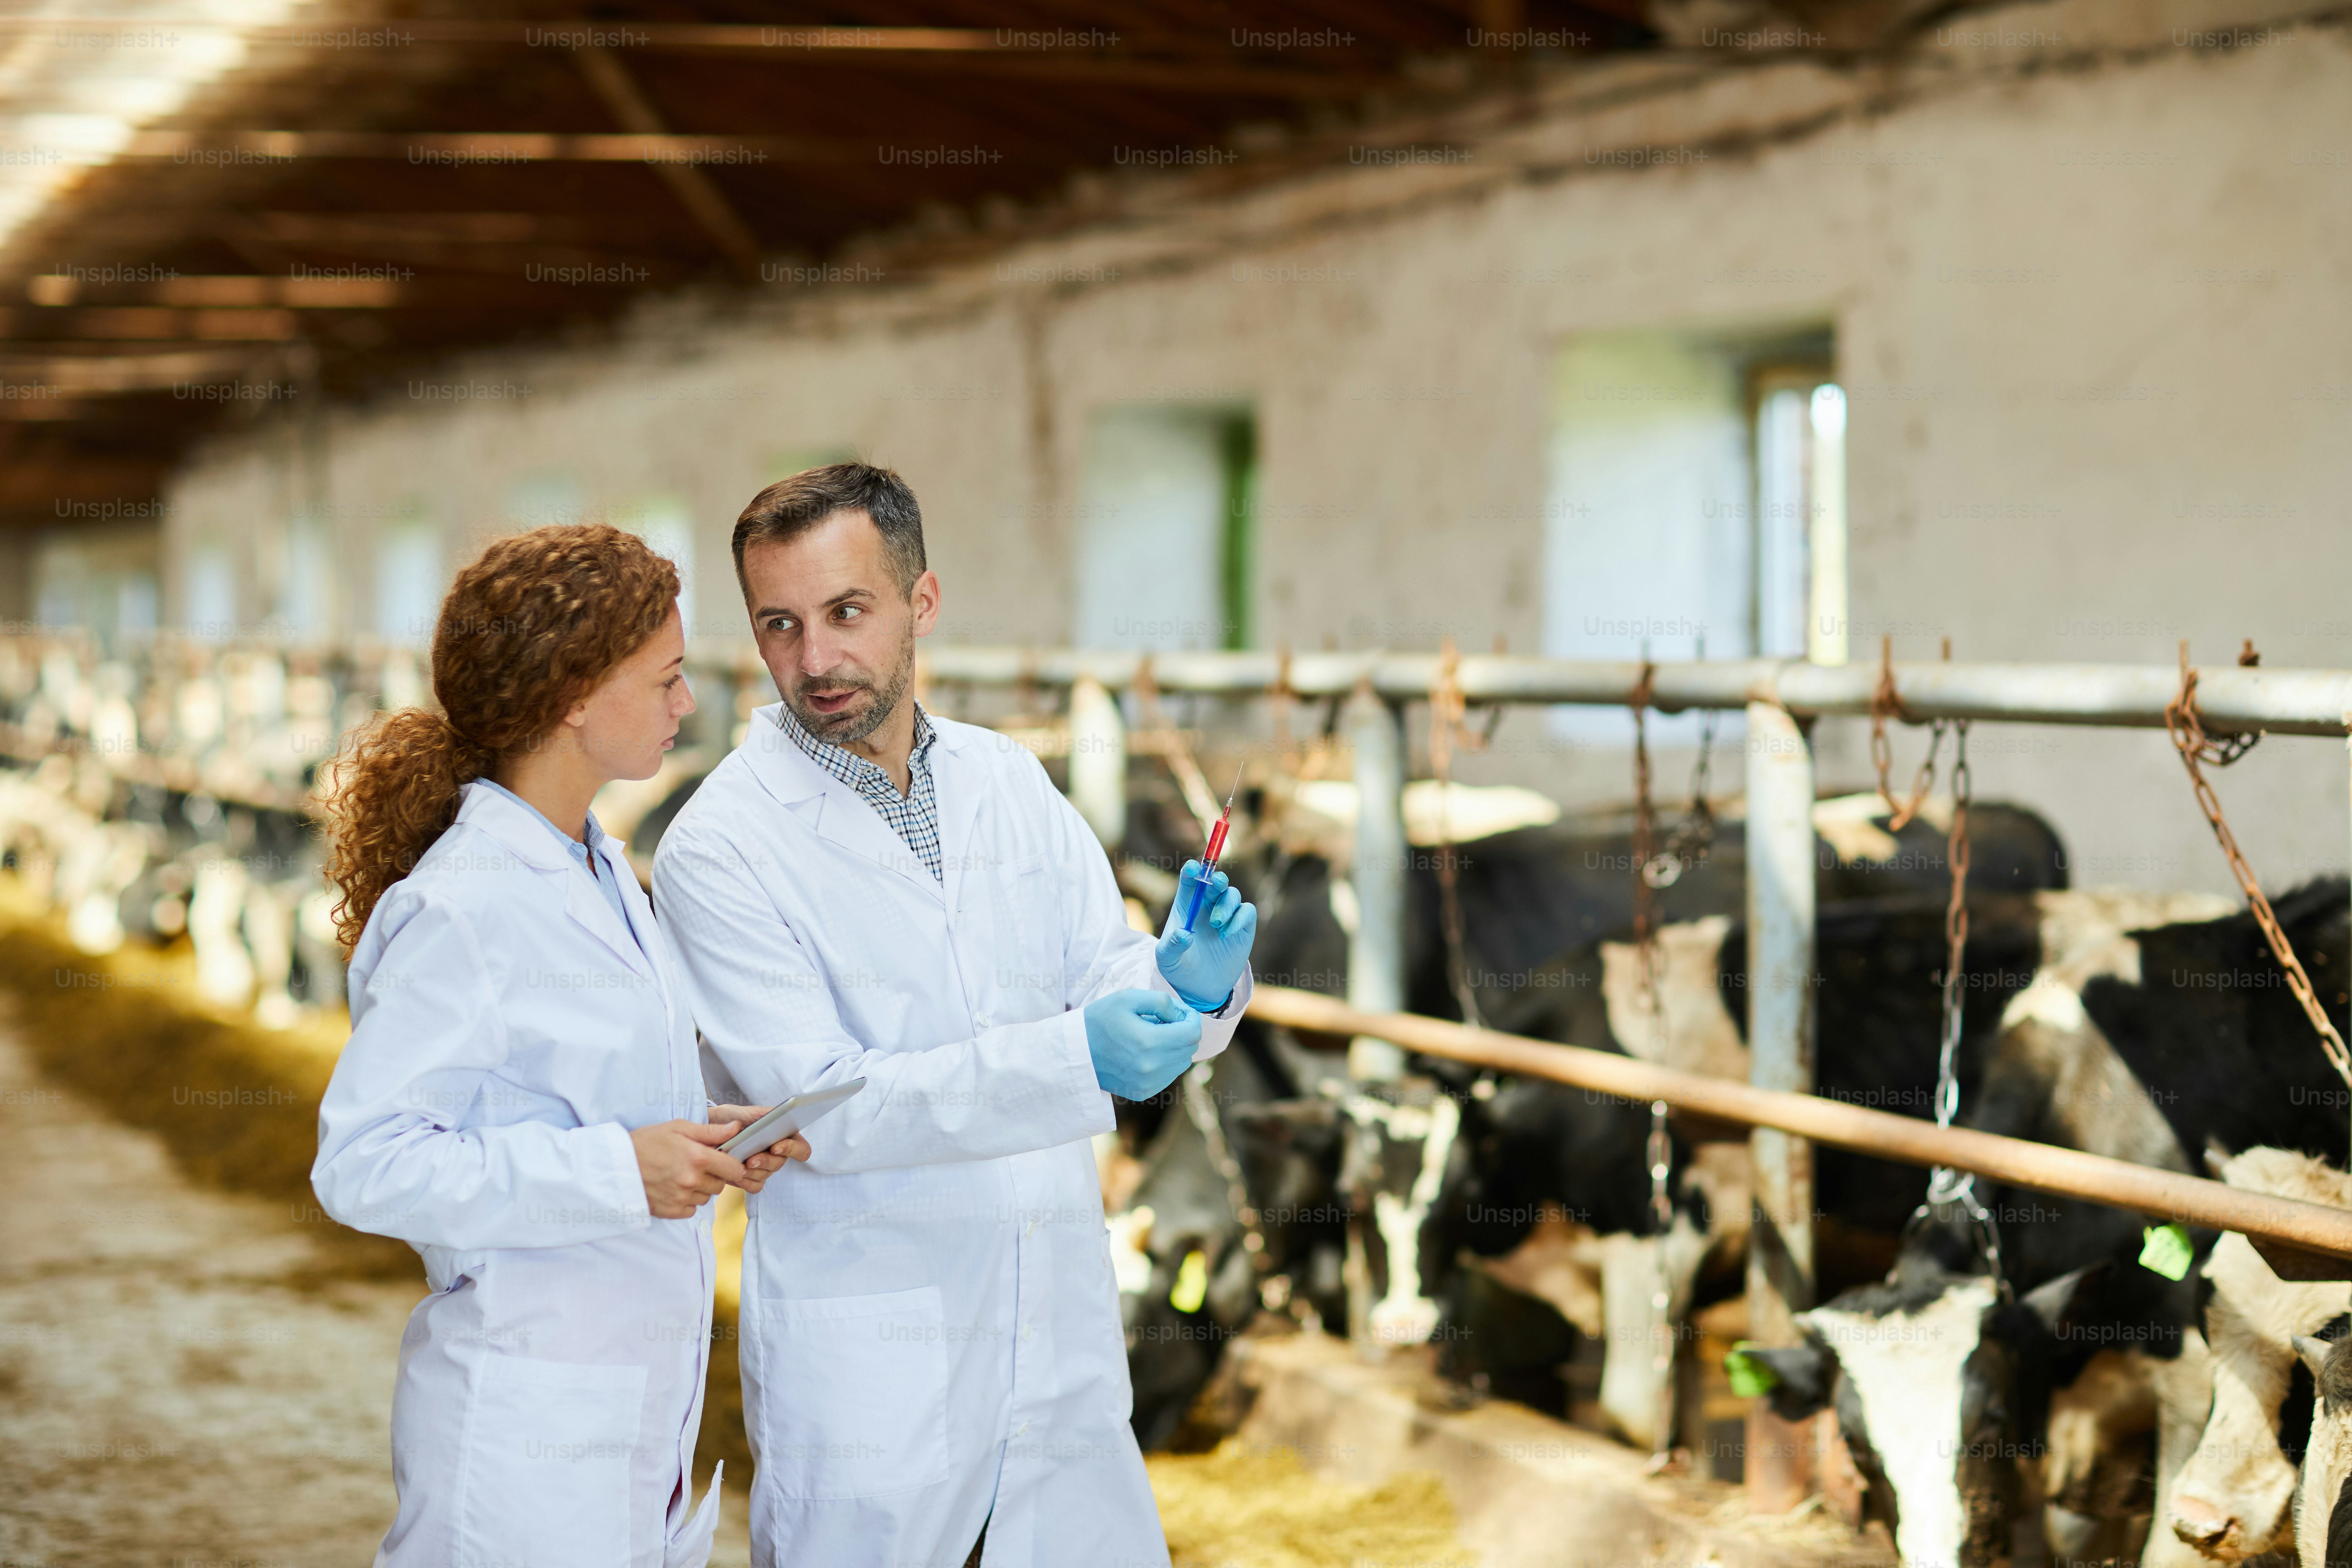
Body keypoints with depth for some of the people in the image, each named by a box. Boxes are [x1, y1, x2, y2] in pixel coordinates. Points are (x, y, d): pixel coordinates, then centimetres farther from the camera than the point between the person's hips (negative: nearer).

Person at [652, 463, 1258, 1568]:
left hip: (1059, 1347, 5)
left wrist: (1188, 981, -16)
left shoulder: (1009, 783, 6)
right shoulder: (721, 847, -11)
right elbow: (819, 1105, -18)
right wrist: (1075, 1060, -28)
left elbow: (1101, 982, 8)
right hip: (865, 1380, -5)